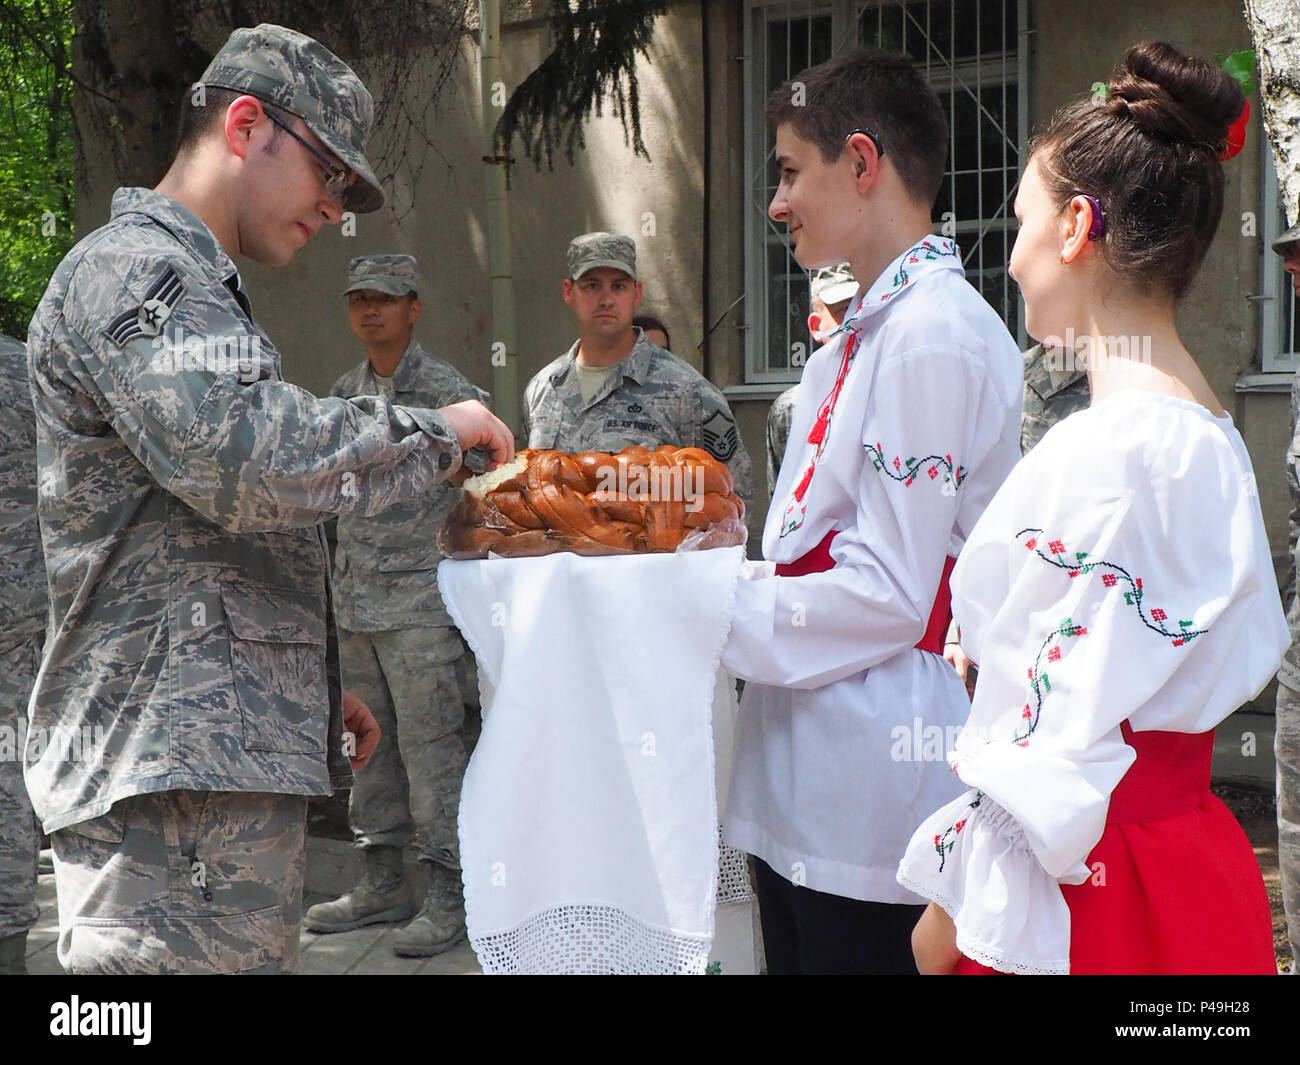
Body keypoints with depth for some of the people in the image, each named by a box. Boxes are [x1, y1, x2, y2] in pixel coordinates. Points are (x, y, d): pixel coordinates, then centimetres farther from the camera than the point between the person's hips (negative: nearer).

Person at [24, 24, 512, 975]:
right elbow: (246, 458, -26)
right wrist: (436, 432, -12)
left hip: (235, 759, 10)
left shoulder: (193, 286, 25)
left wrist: (310, 687, 25)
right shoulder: (130, 269, -9)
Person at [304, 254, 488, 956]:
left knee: (429, 743, -5)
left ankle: (449, 896, 4)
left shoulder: (449, 392, -5)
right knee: (370, 742, 12)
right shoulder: (343, 393, 14)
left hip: (419, 600, -6)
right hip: (354, 600, 7)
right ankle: (381, 885, 23)